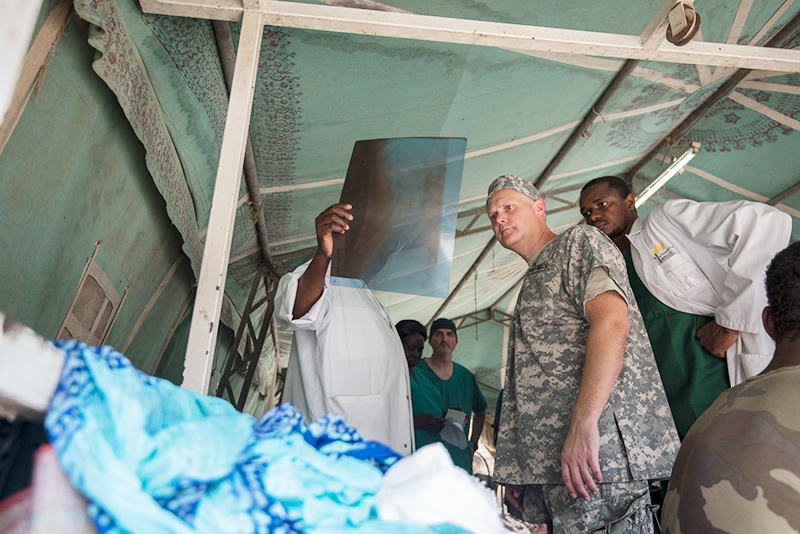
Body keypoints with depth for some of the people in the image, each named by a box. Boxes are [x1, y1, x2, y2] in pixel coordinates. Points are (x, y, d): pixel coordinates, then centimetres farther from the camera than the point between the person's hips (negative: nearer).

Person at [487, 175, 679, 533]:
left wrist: (584, 422, -28)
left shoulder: (579, 243, 2)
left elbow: (612, 321, -18)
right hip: (545, 461, 9)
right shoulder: (532, 283, 28)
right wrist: (515, 473, 18)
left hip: (597, 450, -9)